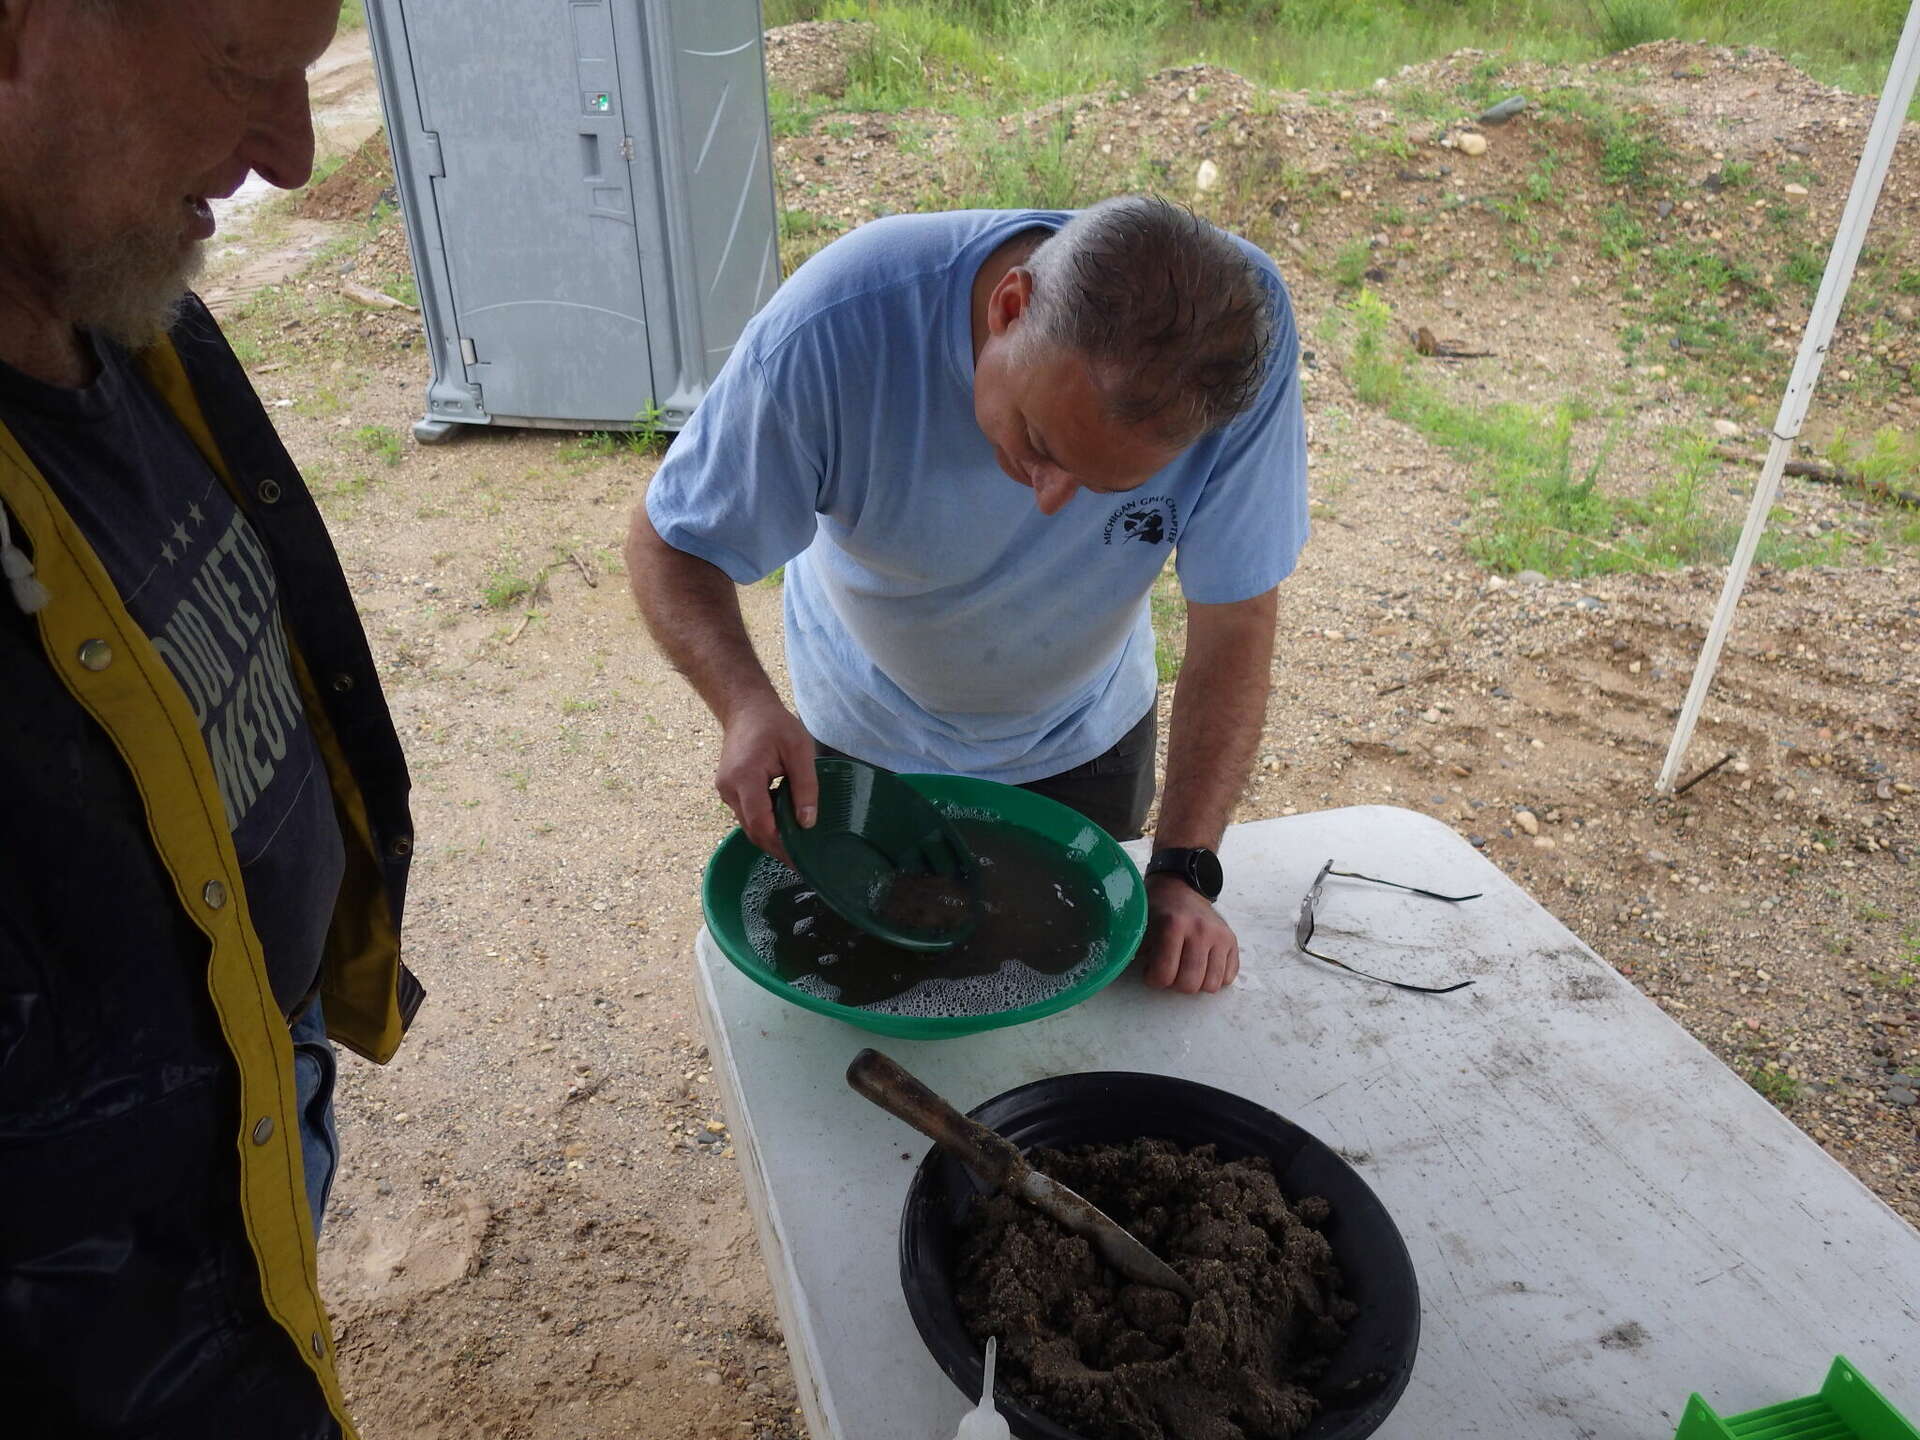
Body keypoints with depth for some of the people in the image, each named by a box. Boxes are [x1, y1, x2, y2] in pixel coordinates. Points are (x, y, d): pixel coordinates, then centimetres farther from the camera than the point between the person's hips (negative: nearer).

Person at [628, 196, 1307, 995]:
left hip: (1087, 733, 2)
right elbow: (670, 543, -24)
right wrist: (746, 705, -42)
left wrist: (1183, 870, -29)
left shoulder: (1246, 332, -33)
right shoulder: (833, 330, -38)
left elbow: (1235, 619, -25)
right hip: (866, 734, -1)